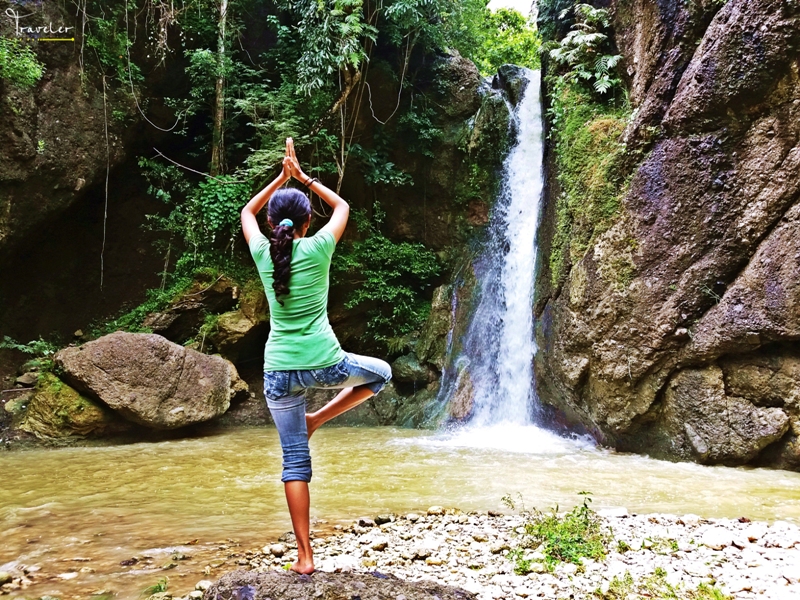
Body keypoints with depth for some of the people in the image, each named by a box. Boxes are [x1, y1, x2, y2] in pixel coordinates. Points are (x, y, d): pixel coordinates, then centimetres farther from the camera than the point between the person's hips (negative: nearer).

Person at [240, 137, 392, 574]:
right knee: (381, 373, 27)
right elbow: (341, 206, 16)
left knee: (295, 462, 9)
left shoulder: (262, 252, 1)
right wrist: (302, 177, 20)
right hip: (324, 364, -2)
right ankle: (317, 419, 15)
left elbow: (247, 212, 23)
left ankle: (304, 554, 9)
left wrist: (281, 178, 23)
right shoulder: (318, 248, -4)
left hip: (279, 371, 2)